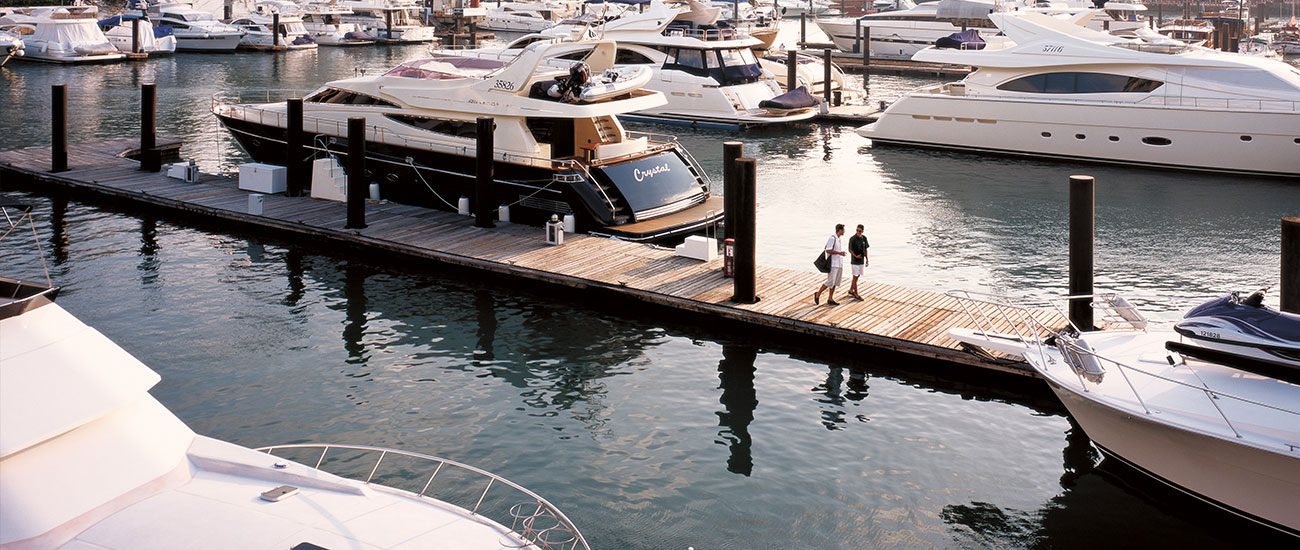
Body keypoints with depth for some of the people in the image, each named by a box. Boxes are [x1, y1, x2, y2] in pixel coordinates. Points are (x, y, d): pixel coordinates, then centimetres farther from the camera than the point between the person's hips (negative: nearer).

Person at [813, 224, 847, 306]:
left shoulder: (840, 240, 14)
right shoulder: (832, 238, -14)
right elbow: (828, 250, -19)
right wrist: (839, 253, -20)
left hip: (839, 264, 9)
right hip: (833, 264, -9)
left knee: (835, 283, 7)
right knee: (830, 282, -10)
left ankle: (830, 299, 12)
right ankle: (818, 294, 4)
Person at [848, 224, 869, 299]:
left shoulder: (864, 238, 2)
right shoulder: (852, 239, -14)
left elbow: (865, 249, 11)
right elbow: (849, 250, -8)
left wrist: (867, 259, 9)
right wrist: (855, 256, -21)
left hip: (861, 260, 6)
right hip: (855, 261, -6)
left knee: (858, 276, 14)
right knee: (855, 276, -3)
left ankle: (851, 290, 29)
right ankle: (856, 294, 3)